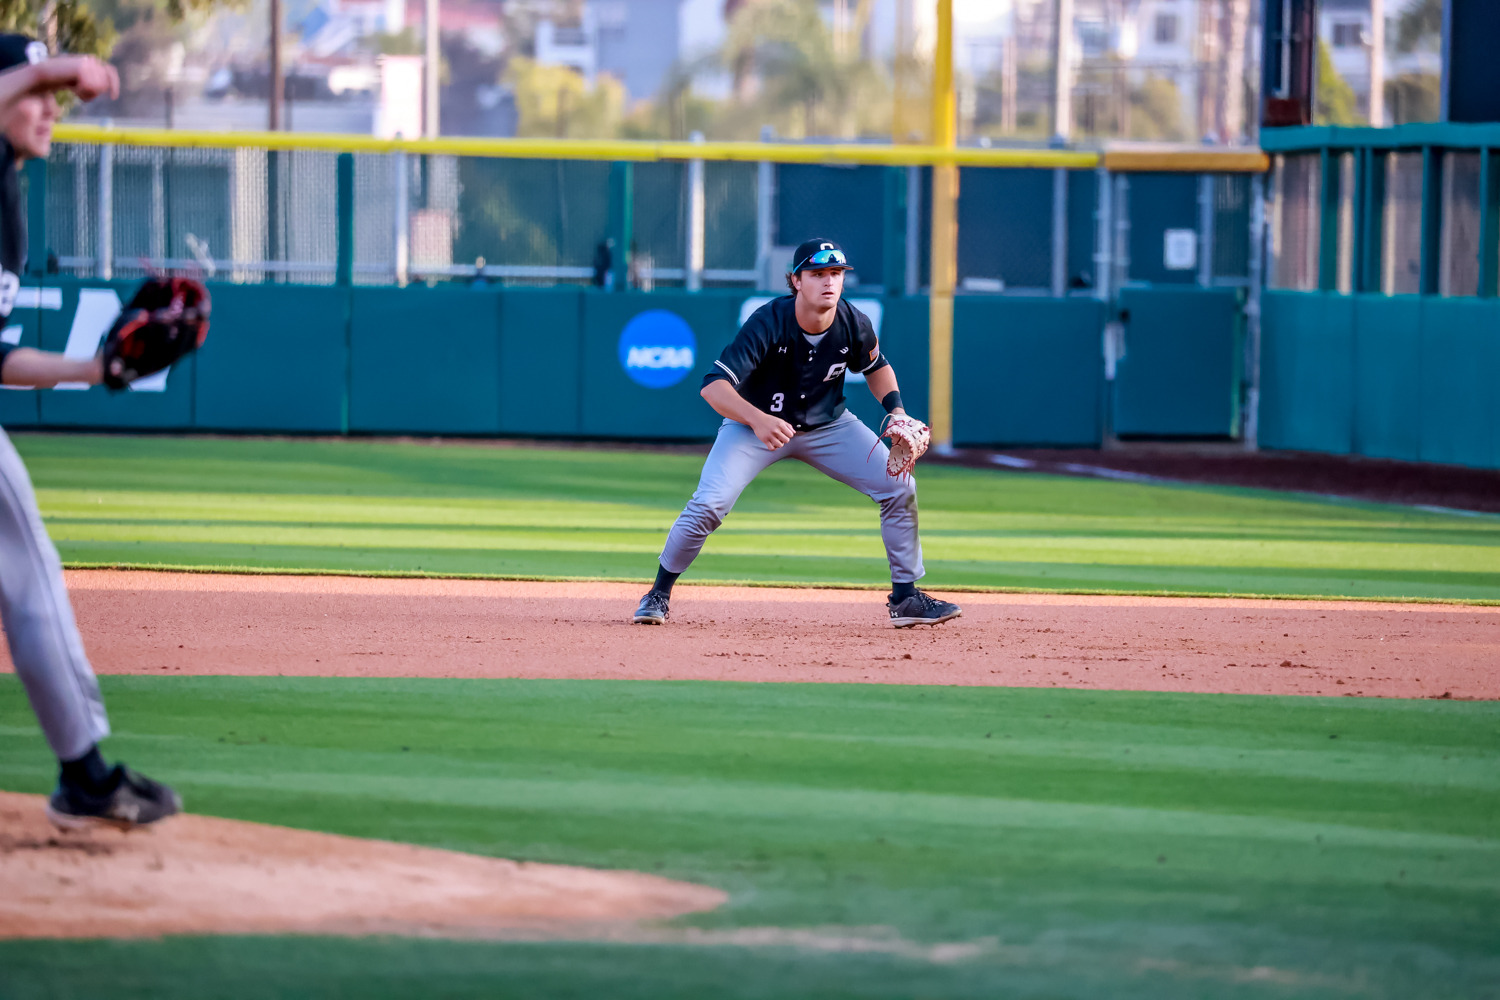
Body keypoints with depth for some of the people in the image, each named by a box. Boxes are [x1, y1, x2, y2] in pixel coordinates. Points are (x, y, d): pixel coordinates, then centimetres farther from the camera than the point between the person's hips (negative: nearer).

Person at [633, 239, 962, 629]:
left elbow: (876, 366, 6)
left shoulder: (854, 325, -18)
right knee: (708, 505, -21)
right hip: (753, 422, -4)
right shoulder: (769, 323, -31)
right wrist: (757, 419, -53)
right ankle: (659, 594, 1)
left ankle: (905, 598, 6)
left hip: (827, 425, 4)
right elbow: (714, 384, -37)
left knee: (899, 487, -7)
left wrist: (896, 410, -11)